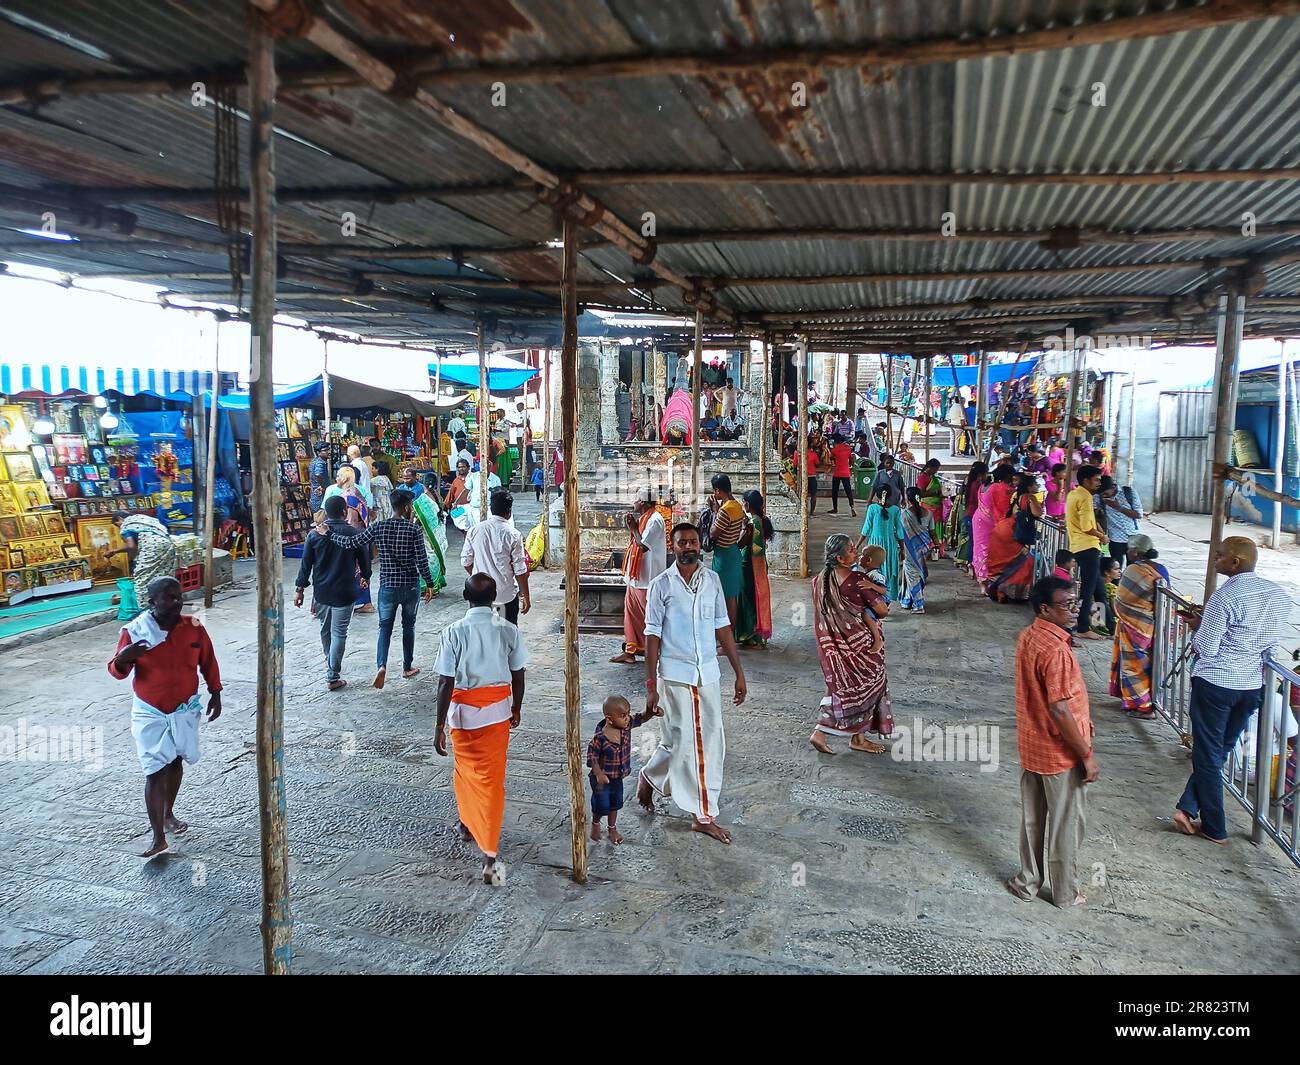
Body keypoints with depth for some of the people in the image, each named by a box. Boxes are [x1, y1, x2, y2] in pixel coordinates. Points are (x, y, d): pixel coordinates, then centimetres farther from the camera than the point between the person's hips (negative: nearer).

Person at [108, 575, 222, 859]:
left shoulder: (193, 628, -7)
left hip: (185, 711, 3)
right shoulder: (134, 631, -14)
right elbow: (117, 672, -8)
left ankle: (168, 813, 40)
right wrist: (123, 658, -30)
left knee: (175, 763, 18)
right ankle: (158, 838, -1)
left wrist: (215, 693, 7)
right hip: (150, 714, -3)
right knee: (155, 772, -7)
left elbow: (208, 661, 7)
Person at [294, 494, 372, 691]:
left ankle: (331, 665, 41)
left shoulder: (314, 534, -5)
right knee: (339, 633, 2)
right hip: (344, 593, -3)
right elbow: (364, 559, 2)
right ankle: (333, 677, 1)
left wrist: (300, 588, 6)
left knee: (325, 630, 22)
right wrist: (365, 577, 22)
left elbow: (306, 564, -3)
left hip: (321, 591, 3)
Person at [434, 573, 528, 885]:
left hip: (463, 712, -1)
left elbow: (445, 684, -13)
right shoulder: (509, 631, -9)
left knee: (465, 769, 24)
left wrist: (440, 726, -5)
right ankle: (490, 853, 1)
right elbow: (518, 677, -2)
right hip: (497, 710, 1)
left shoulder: (453, 632, -14)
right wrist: (516, 709, 15)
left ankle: (468, 825, 44)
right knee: (492, 777, 7)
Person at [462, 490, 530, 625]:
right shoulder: (513, 534, -13)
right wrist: (525, 597, -1)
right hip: (506, 594, -3)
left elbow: (466, 562, 3)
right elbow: (520, 571, -11)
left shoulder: (474, 531, -4)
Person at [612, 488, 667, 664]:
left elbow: (643, 546, -23)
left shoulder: (654, 520, -18)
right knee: (631, 611, 10)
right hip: (636, 577, 10)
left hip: (647, 579, -10)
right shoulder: (645, 518, 13)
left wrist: (633, 528, -14)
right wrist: (631, 527, 4)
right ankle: (631, 650, 15)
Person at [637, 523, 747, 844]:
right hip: (675, 675, -4)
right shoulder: (661, 585, -6)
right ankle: (649, 776, 28)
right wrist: (651, 685, -9)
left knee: (711, 744, 6)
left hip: (708, 673, 4)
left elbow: (722, 627, 9)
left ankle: (702, 816, 19)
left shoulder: (712, 580, 5)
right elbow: (652, 635, -6)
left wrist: (739, 672, 6)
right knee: (679, 742, -2)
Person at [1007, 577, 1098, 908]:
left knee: (1033, 819, 19)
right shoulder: (1055, 650, -27)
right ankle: (1066, 893, 26)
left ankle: (1028, 881, 33)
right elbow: (1059, 710, -27)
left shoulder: (1027, 636, 1)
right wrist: (1087, 754, -17)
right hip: (1060, 753, -8)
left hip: (1031, 746, 8)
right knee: (1067, 824, 10)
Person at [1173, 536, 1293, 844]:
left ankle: (1215, 828, 15)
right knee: (1221, 751, 18)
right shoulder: (1280, 596, 2)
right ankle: (1189, 807, 16)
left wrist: (1198, 626, 2)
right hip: (1252, 686, 7)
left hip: (1215, 683, -6)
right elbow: (1270, 642, 13)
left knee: (1208, 755, 7)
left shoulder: (1224, 597, -20)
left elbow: (1206, 649, -17)